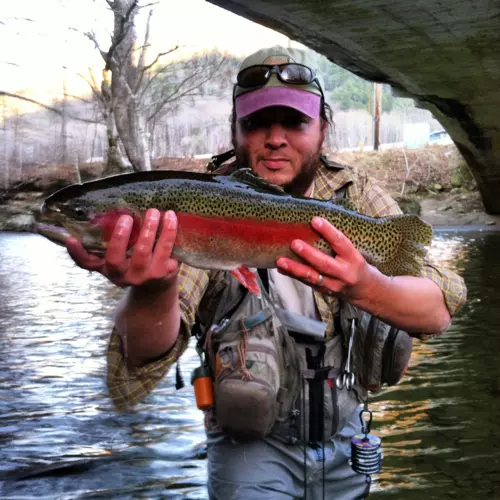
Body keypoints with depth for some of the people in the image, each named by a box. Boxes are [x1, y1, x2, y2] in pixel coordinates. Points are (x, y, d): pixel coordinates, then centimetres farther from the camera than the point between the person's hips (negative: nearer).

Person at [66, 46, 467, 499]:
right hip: (251, 445, -3)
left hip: (344, 438, 3)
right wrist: (154, 291, -52)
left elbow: (438, 311, -23)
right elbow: (148, 356, -29)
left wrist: (363, 286, -45)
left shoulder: (358, 197, -10)